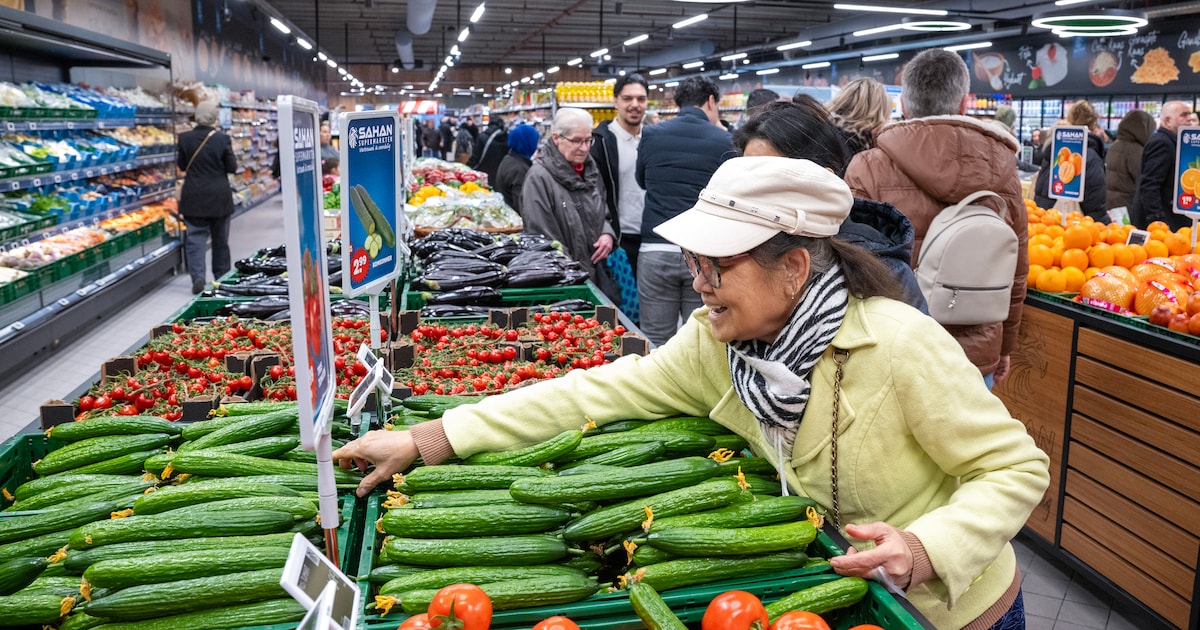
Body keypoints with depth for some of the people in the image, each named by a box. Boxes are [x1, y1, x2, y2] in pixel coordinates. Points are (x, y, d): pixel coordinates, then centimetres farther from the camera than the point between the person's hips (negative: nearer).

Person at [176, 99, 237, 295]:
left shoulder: (184, 138, -4)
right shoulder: (222, 139, -10)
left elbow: (181, 165, 7)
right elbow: (232, 167, -3)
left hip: (193, 197, 1)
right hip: (219, 197, 0)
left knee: (195, 237, 2)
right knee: (220, 239, 13)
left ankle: (197, 276, -14)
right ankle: (222, 277, 23)